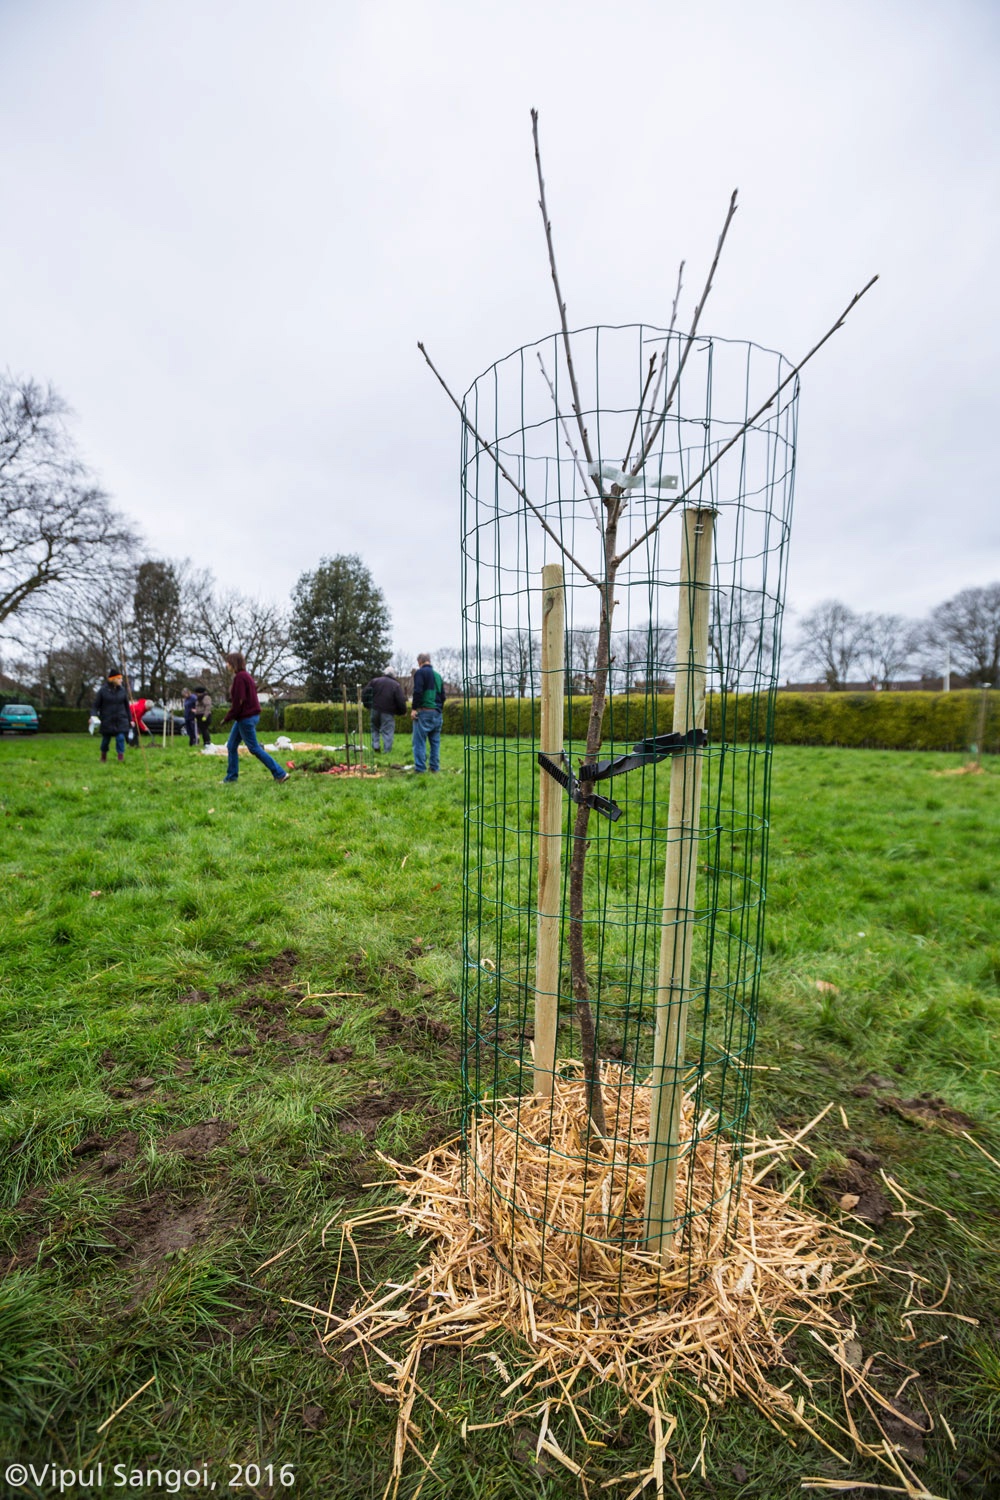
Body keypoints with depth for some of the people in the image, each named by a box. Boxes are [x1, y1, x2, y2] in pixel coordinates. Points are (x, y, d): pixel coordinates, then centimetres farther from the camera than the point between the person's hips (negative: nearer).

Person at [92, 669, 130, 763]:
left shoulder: (122, 690, 3)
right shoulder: (103, 690, -5)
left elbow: (126, 705, 9)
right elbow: (96, 705, -3)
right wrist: (94, 715, -19)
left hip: (120, 720, 1)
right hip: (107, 720, -1)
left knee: (120, 737, -11)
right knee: (106, 739, 11)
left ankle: (121, 755, 0)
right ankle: (103, 755, 35)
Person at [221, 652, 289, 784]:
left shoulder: (240, 677, -16)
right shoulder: (245, 675, 13)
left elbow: (238, 701, -19)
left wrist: (227, 718, -11)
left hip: (245, 718, -10)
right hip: (247, 716, 10)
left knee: (254, 748, -4)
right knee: (231, 746, 14)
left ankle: (280, 774, -3)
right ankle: (231, 777, 22)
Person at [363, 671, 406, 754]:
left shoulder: (375, 681, 6)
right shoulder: (396, 685, -2)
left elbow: (364, 693, 4)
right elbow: (401, 701, -10)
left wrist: (368, 705, 16)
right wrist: (403, 711, 6)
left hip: (375, 710, 3)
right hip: (388, 713, -3)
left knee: (375, 728, 22)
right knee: (387, 732, 1)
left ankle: (375, 746, 10)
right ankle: (387, 752, -2)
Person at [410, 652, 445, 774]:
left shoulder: (420, 672, -3)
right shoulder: (438, 675, 17)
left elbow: (417, 691, -15)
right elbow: (443, 695, 19)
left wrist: (414, 708, -13)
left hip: (424, 712, -7)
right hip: (437, 712, 7)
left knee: (420, 742, -4)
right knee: (435, 741, 11)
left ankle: (420, 768, -7)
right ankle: (435, 767, 12)